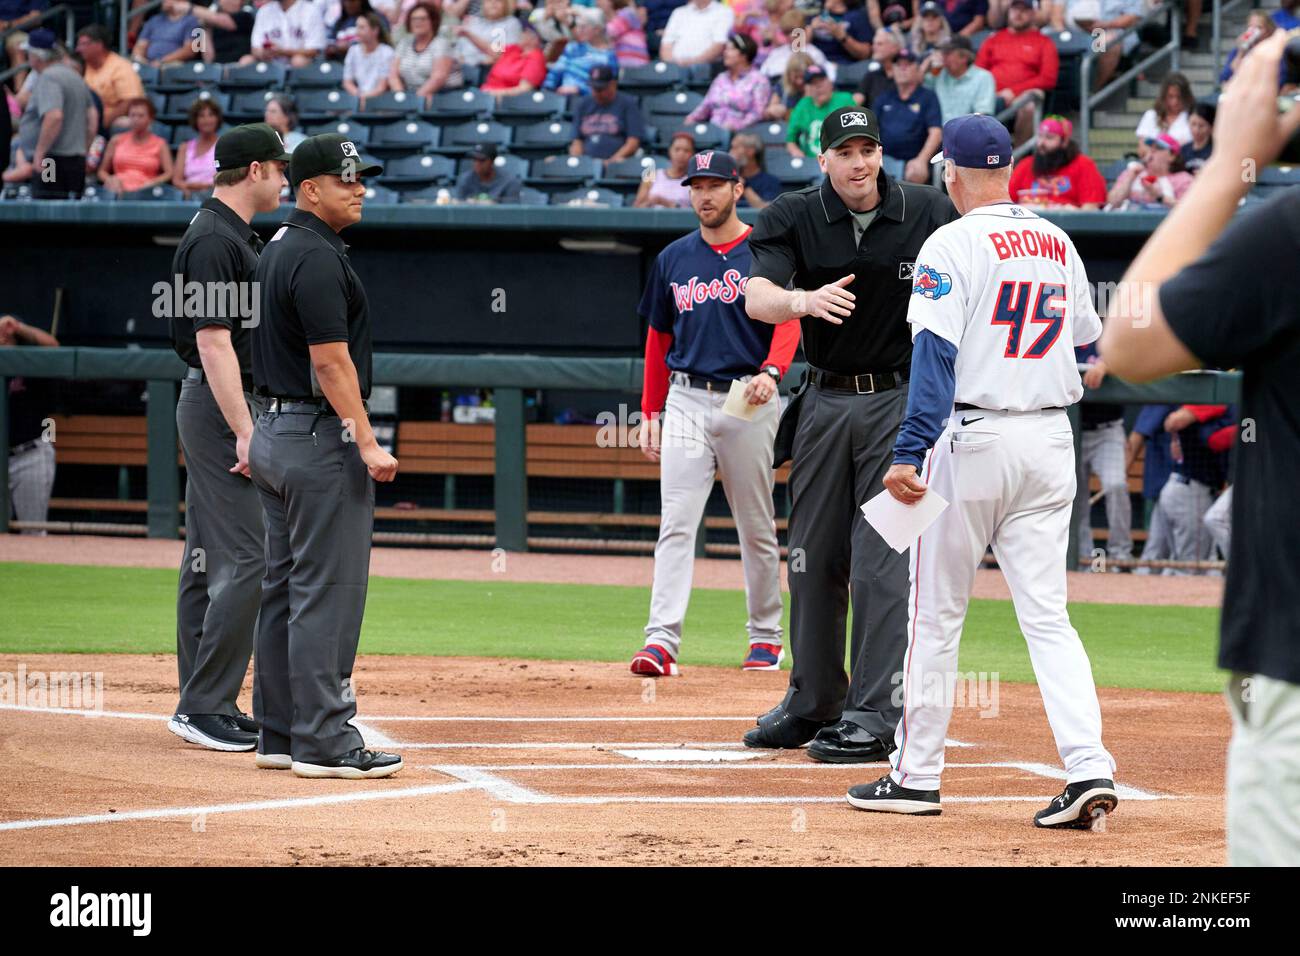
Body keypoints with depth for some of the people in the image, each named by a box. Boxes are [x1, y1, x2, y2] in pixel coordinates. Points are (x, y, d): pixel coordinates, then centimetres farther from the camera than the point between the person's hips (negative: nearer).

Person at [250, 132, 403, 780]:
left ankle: (281, 735, 15)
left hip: (272, 432, 10)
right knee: (328, 591, -8)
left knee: (285, 590, 12)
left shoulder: (277, 251, 16)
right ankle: (324, 741, -8)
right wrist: (367, 443, -21)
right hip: (321, 436, -10)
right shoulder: (318, 258, -15)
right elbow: (331, 361, -20)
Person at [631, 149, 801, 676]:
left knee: (756, 528, 7)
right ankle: (662, 641, -17)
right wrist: (650, 413, 11)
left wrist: (771, 371, -28)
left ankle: (765, 635, 21)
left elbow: (788, 321, -8)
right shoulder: (674, 258, 12)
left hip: (748, 404, -2)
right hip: (686, 401, 2)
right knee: (676, 523, -9)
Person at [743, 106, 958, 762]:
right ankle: (814, 703, 23)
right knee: (813, 557, 9)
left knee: (882, 560, -9)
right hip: (826, 401, 3)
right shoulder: (793, 218, -4)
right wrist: (803, 300, -41)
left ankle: (875, 716, -8)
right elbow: (755, 298, -18)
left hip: (903, 401, -3)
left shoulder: (929, 212, -5)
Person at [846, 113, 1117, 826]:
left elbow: (935, 353, -19)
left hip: (971, 438, -5)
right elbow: (1086, 334, 24)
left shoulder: (953, 245, -10)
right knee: (1047, 615, 4)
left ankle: (917, 775, 11)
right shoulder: (1059, 244, 10)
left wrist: (910, 452, -23)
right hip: (1050, 443, 5)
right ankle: (1088, 768, -11)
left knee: (935, 613, 6)